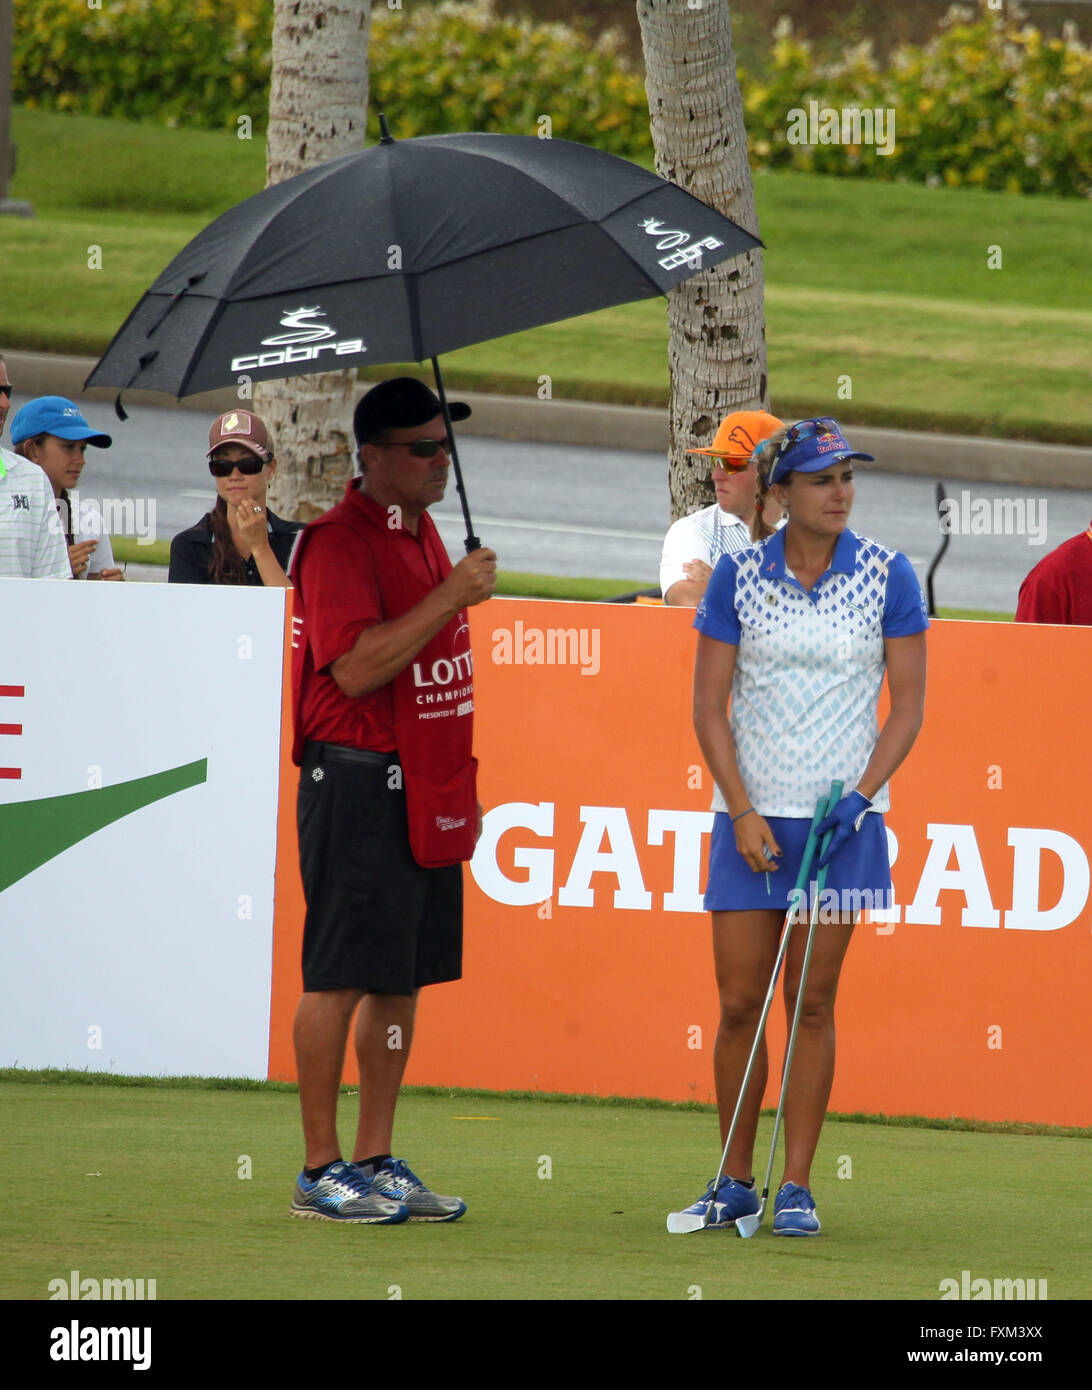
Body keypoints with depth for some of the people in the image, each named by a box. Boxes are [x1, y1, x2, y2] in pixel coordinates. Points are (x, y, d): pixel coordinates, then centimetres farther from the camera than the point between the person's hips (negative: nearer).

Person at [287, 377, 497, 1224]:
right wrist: (453, 597, -21)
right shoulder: (340, 542, -12)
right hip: (359, 784, -9)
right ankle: (322, 1170, -1)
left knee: (402, 979, 9)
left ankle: (378, 1163, 14)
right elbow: (358, 666, -22)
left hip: (427, 795, 9)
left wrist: (460, 781, 20)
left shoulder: (423, 533, 16)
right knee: (341, 979, -5)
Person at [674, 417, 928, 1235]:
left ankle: (798, 1187, 5)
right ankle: (735, 1182, 12)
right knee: (740, 1003, 0)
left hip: (843, 820, -1)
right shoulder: (738, 577, 0)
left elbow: (908, 706, 1)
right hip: (752, 814, 1)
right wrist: (743, 813, -7)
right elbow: (710, 707, 1)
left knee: (812, 1003, 0)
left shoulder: (888, 576, -2)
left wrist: (860, 796, -11)